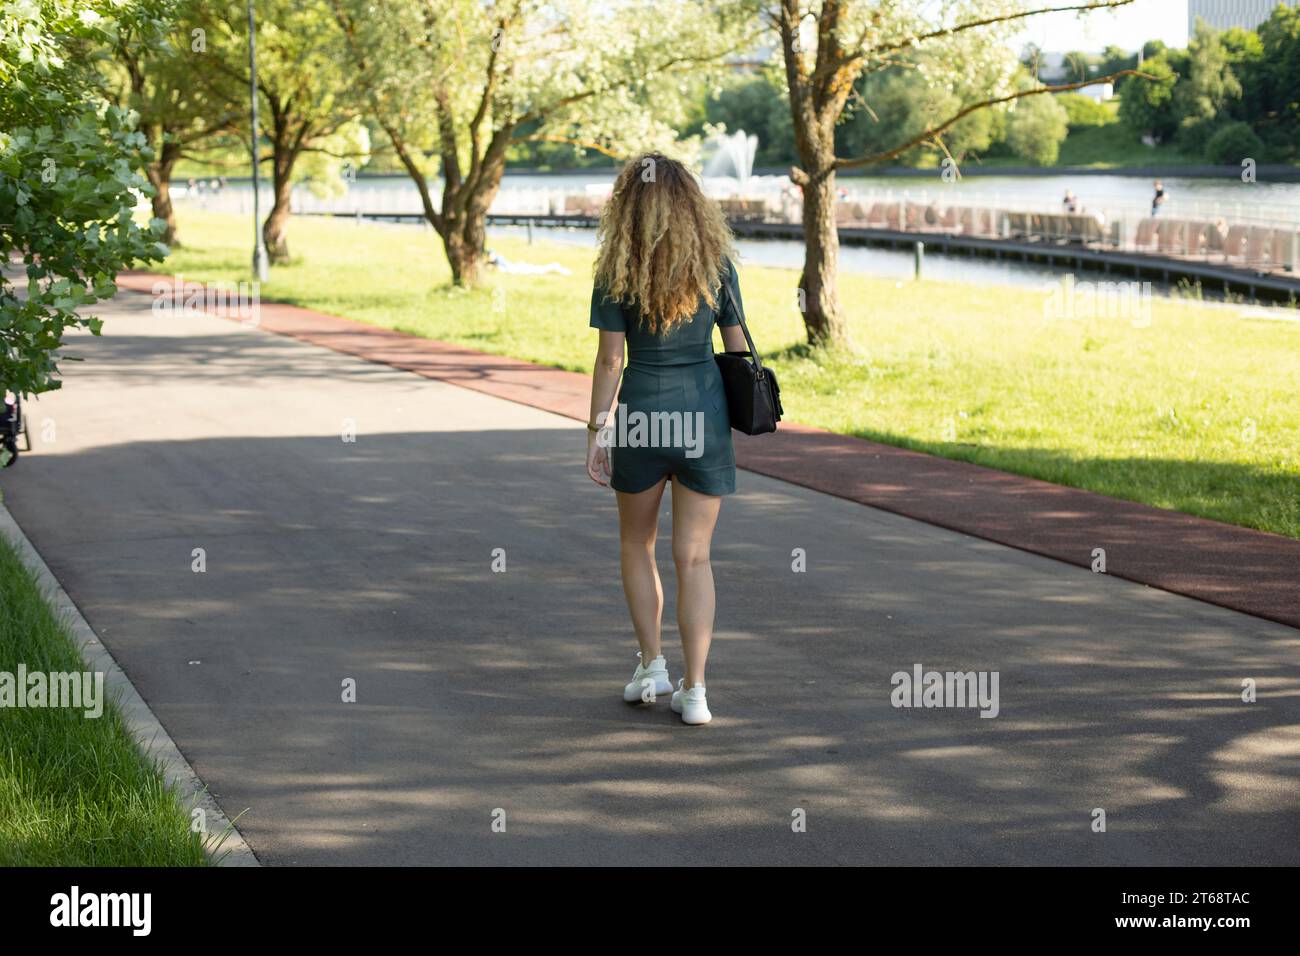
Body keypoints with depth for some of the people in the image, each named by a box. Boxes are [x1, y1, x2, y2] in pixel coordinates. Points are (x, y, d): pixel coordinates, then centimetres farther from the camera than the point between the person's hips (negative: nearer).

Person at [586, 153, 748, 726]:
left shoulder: (617, 272, -6)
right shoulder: (716, 264, 0)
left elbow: (610, 359, -8)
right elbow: (737, 347, 4)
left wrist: (598, 430, -2)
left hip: (642, 415, -1)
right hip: (704, 416, 2)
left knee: (637, 546, 20)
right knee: (694, 558, 5)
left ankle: (651, 664, 19)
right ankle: (694, 690, 2)